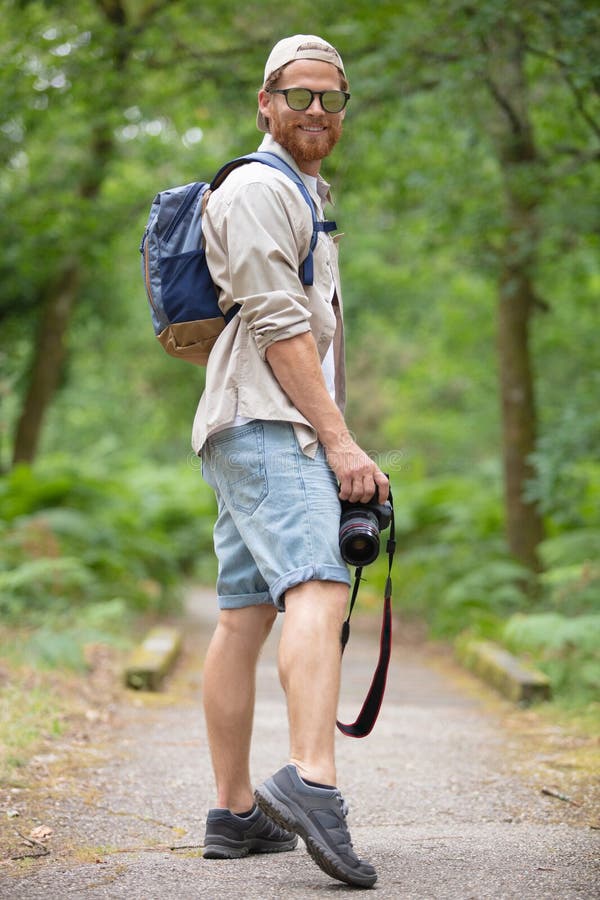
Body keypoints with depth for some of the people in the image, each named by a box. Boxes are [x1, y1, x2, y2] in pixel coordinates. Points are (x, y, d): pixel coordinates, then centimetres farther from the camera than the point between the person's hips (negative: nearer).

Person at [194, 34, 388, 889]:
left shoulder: (304, 200, 29)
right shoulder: (256, 189, -4)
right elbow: (276, 326, -14)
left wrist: (334, 441, 24)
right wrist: (340, 440, -18)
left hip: (272, 432, 10)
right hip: (265, 425, -10)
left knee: (245, 616, 7)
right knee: (318, 587, -26)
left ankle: (235, 812, 10)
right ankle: (311, 783, -41)